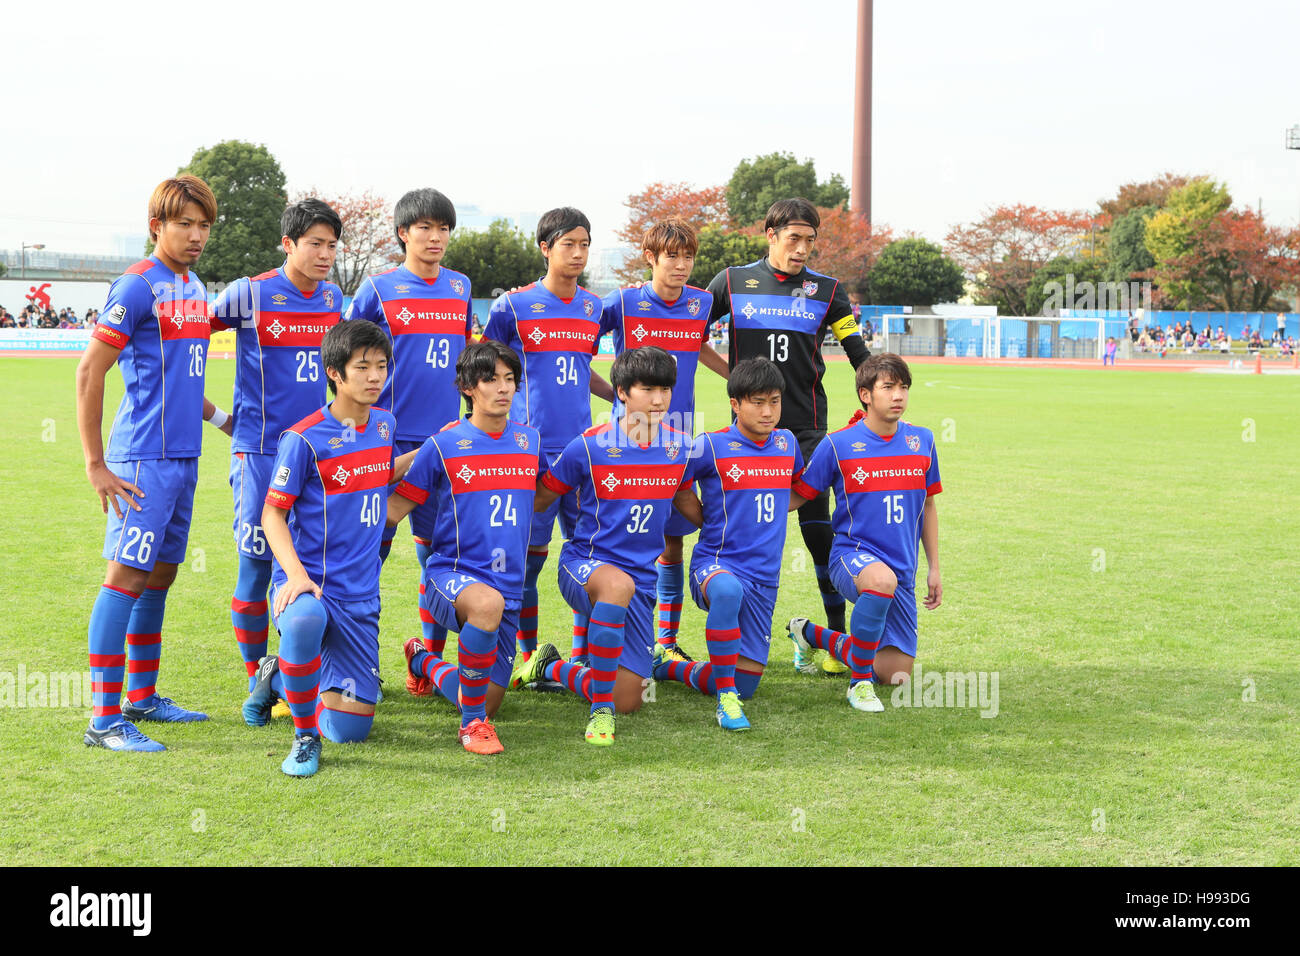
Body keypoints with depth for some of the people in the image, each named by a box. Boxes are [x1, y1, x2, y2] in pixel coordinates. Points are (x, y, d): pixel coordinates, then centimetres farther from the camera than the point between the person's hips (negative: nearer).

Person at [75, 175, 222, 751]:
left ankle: (142, 697, 25)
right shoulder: (136, 287, -11)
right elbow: (89, 372, -13)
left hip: (183, 456, 8)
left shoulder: (194, 288, 14)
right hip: (143, 459, -8)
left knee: (159, 575, 14)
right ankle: (105, 718, -5)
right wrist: (95, 464, -14)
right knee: (128, 575, -8)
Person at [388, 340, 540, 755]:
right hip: (452, 576, -5)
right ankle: (472, 722, -22)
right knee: (488, 604, -42)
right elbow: (393, 510, -5)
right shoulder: (443, 445, -5)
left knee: (486, 703, 10)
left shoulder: (529, 440, 8)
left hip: (509, 587, 5)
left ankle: (423, 661, 44)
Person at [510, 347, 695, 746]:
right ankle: (600, 709, -30)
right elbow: (538, 500, 1)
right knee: (618, 584, -44)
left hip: (642, 581, 5)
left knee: (628, 701, 1)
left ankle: (550, 669, 31)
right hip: (584, 564, -4)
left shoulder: (680, 447, 1)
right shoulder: (589, 447, -9)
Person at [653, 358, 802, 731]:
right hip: (716, 563, -5)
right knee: (727, 589, -44)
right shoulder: (712, 446, -9)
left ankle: (668, 664, 34)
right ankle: (726, 699, -30)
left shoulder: (786, 443, 7)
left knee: (745, 684, 6)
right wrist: (709, 520, 6)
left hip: (765, 577, 5)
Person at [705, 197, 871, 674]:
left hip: (807, 427, -1)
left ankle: (839, 634, 2)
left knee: (818, 528, -5)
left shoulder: (826, 290, 5)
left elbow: (859, 354, 7)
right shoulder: (732, 282, 4)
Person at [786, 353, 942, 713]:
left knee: (896, 674, 5)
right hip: (852, 555, -5)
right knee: (883, 579, -42)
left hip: (903, 569, 5)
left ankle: (813, 635, 31)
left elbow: (927, 507, 14)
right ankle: (859, 681, -21)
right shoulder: (837, 445, -7)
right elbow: (796, 497, 0)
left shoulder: (922, 441, 4)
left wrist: (934, 569, 13)